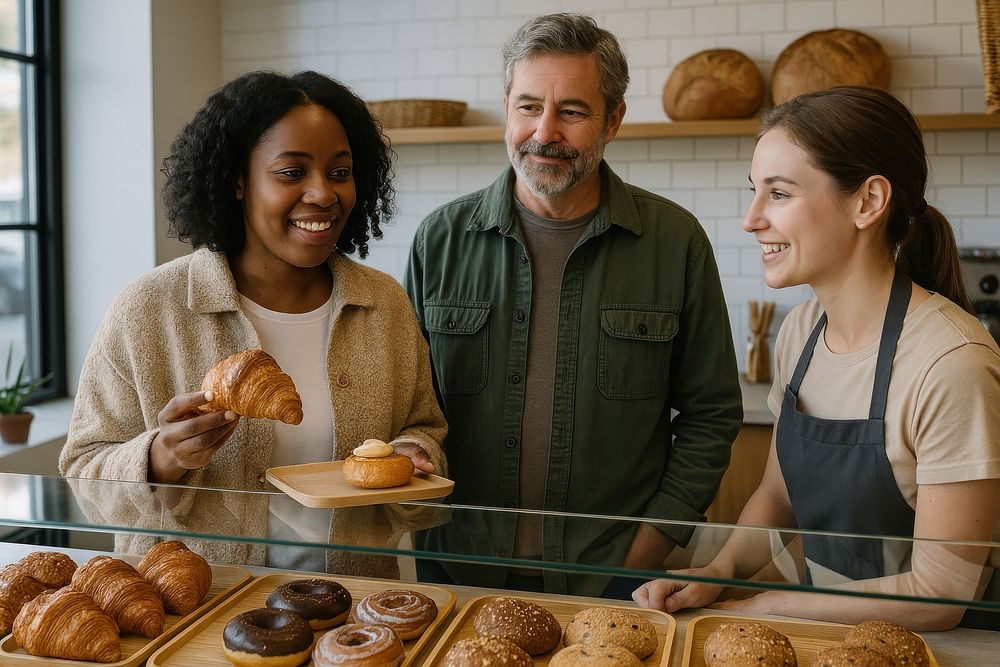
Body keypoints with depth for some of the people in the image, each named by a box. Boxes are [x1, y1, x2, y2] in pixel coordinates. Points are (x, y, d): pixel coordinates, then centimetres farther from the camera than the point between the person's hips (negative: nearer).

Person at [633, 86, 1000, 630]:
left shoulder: (951, 363, -21)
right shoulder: (799, 331, 0)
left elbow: (939, 595, -17)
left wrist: (758, 607, -12)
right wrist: (719, 573, -7)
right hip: (823, 626, 5)